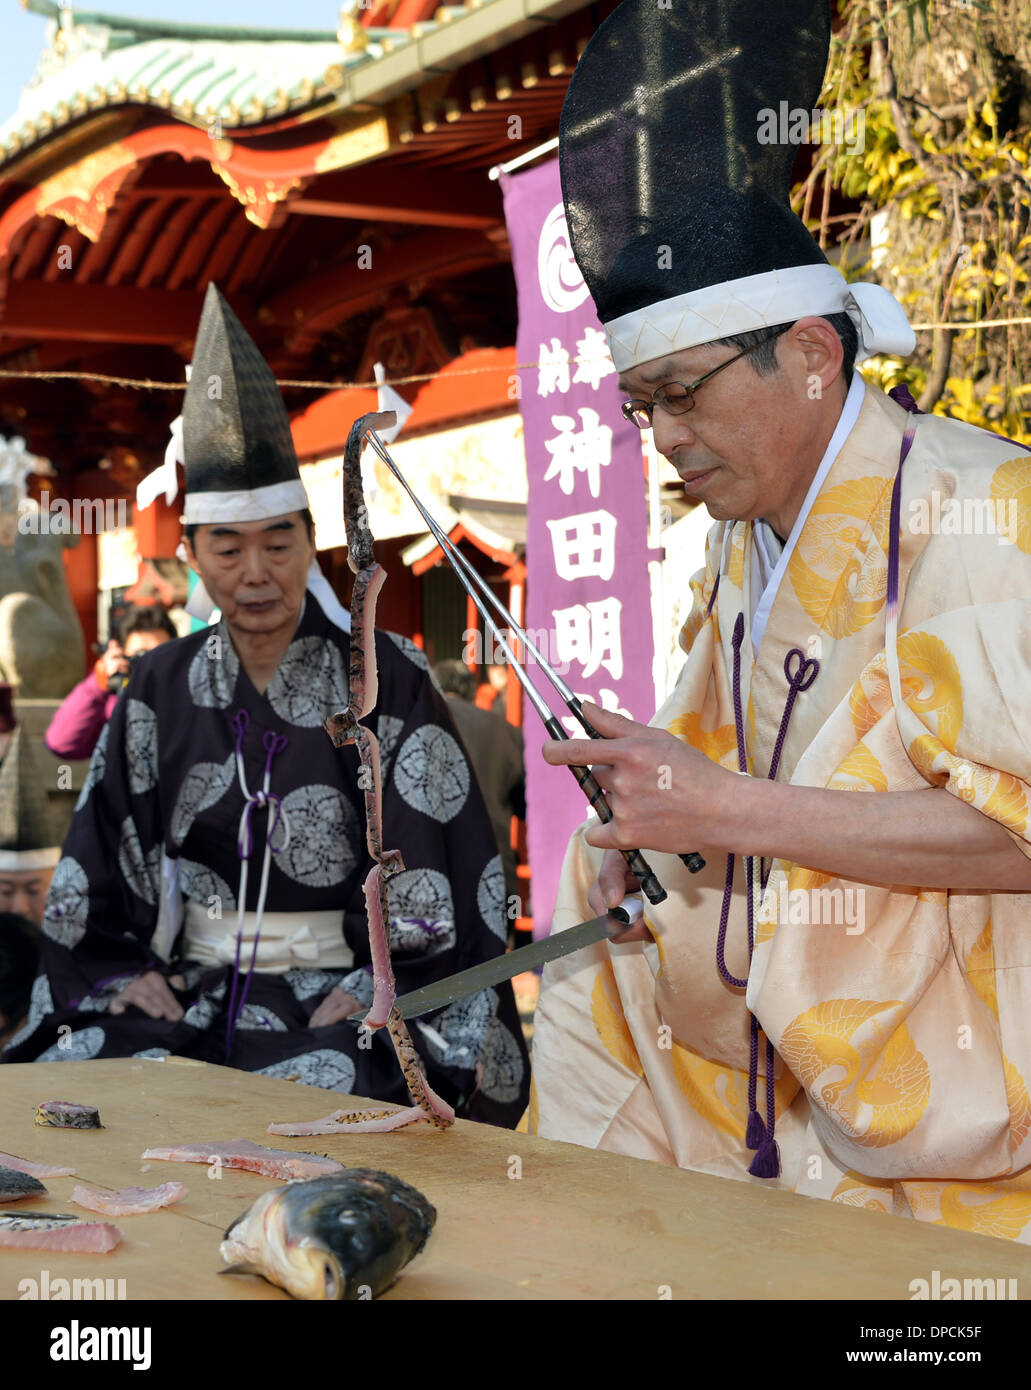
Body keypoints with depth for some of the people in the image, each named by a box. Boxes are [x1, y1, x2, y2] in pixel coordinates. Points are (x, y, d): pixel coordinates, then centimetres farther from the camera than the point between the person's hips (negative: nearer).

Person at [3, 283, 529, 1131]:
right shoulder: (161, 688, 8)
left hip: (339, 999, -3)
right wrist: (128, 975, -1)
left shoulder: (388, 678, -4)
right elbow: (96, 874, 12)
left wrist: (375, 993, -13)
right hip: (190, 990, 4)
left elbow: (444, 867, -5)